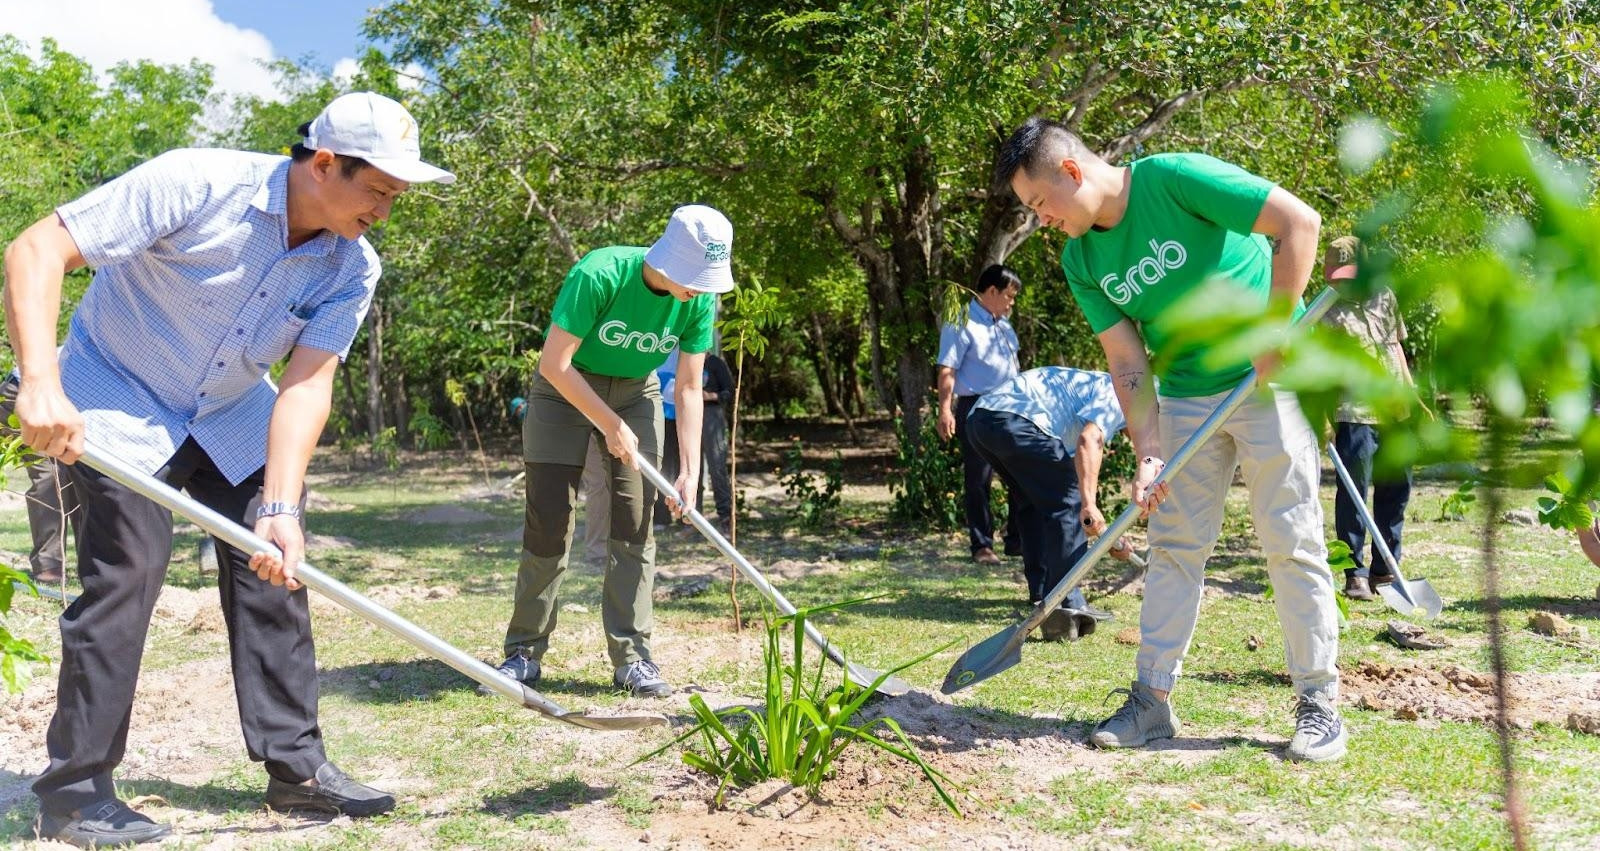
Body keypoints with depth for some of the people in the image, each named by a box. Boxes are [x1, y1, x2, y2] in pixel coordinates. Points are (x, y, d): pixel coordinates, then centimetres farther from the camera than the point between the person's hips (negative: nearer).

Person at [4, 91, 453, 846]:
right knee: (125, 577, -12)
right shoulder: (196, 184, -27)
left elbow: (306, 383, -18)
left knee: (276, 569, 0)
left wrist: (281, 507, -31)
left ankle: (295, 765, 12)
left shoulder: (352, 268, -12)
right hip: (117, 406, -5)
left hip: (232, 417, 6)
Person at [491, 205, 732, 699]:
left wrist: (689, 471, -14)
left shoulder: (700, 300, -16)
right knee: (548, 524, -6)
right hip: (564, 390, -3)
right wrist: (611, 427, -23)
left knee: (635, 523, -5)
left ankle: (632, 657, 0)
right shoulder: (600, 274, -30)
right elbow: (554, 365, -26)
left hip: (635, 394, 4)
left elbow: (689, 389, -8)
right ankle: (525, 652, 6)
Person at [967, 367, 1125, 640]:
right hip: (1014, 420, -10)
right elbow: (1089, 440, -16)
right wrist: (1089, 503, -24)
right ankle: (1066, 605, -9)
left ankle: (1042, 592, 32)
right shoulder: (1117, 395, 6)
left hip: (978, 418, 10)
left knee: (1034, 503, 25)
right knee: (1069, 503, -5)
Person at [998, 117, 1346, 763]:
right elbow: (1127, 362, -1)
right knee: (1173, 545, 5)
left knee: (1292, 543, -3)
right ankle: (1152, 699, 12)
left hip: (1272, 378, -6)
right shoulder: (1081, 262, 0)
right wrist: (1149, 454, -12)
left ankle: (1319, 703, 9)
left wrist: (1275, 330, -22)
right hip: (1186, 394, 6)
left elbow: (1300, 222, -18)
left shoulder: (1175, 178, -18)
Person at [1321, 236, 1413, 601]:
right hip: (1354, 415, -6)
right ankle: (1355, 573, 1)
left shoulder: (1384, 297, 10)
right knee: (1353, 493, -6)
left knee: (1396, 490, 11)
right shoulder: (1328, 313, -6)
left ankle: (1384, 569, 22)